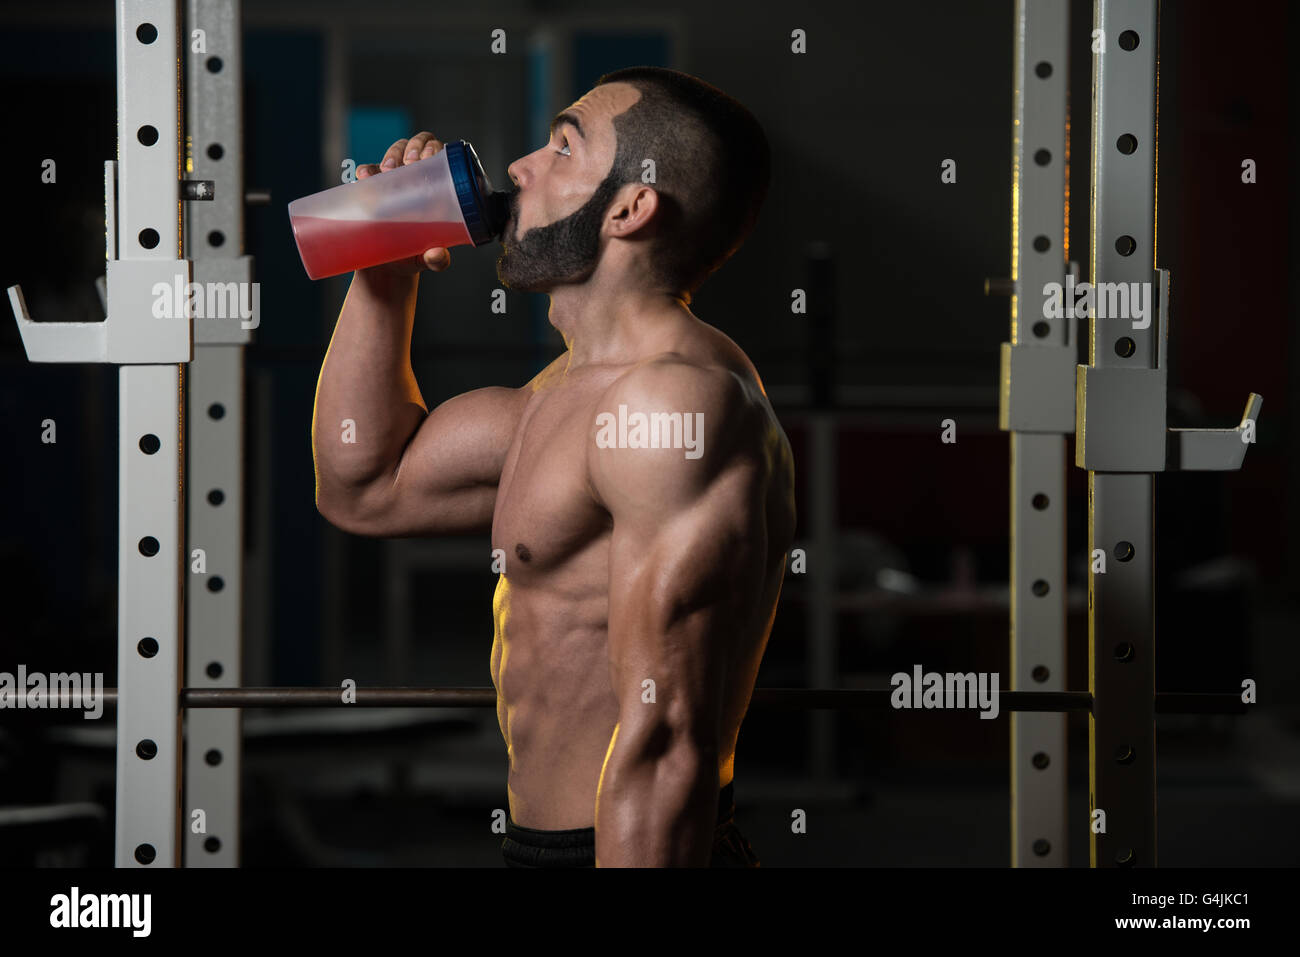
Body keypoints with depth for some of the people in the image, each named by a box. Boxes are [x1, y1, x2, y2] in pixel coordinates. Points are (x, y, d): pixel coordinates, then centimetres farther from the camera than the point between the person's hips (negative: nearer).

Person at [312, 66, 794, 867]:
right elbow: (365, 486, 26)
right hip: (545, 842, 10)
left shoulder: (675, 396, -19)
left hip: (610, 854, -10)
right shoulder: (581, 385, 14)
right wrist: (387, 278, 15)